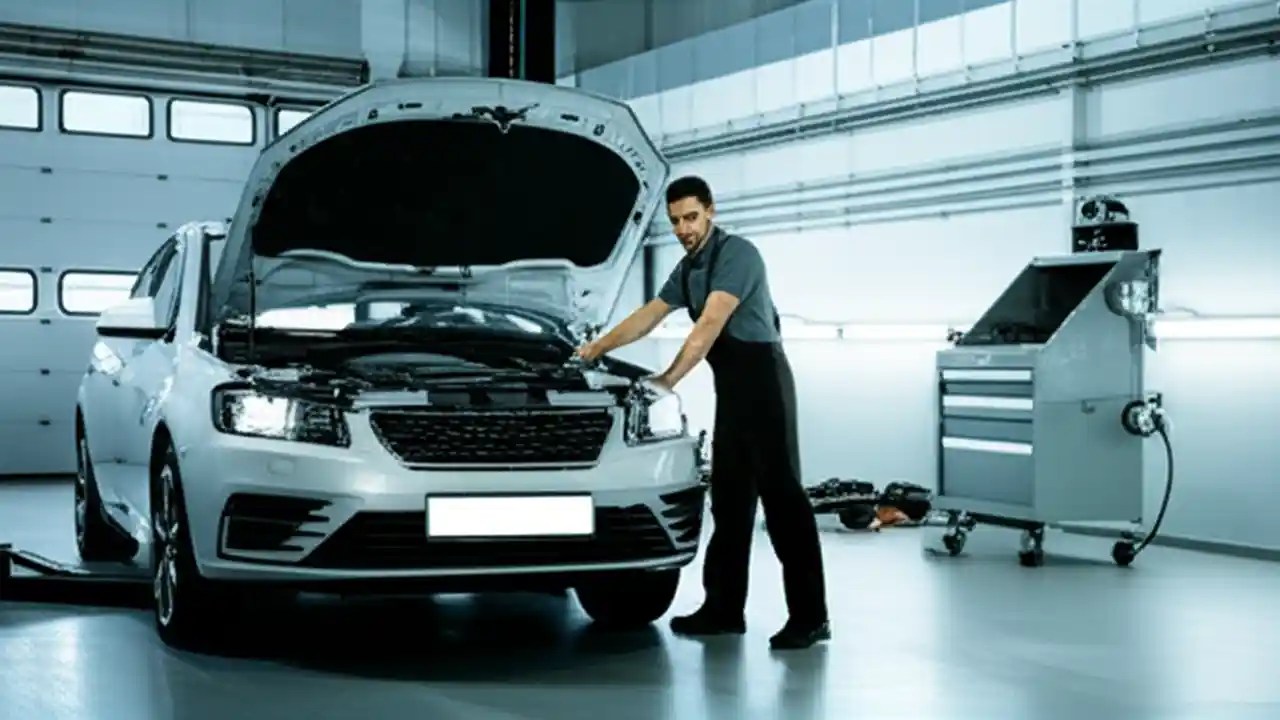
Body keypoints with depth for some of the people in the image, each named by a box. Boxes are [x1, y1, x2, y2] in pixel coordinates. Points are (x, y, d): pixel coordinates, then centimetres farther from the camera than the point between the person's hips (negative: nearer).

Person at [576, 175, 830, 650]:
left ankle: (809, 616, -9)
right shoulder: (688, 268, 15)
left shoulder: (737, 254, -12)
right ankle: (724, 608, 14)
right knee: (730, 498, 9)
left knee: (781, 493, -10)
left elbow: (709, 325, -20)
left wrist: (669, 380, -22)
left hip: (762, 380, -9)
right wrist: (600, 347, 30)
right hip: (732, 388, 9)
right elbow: (650, 315, 27)